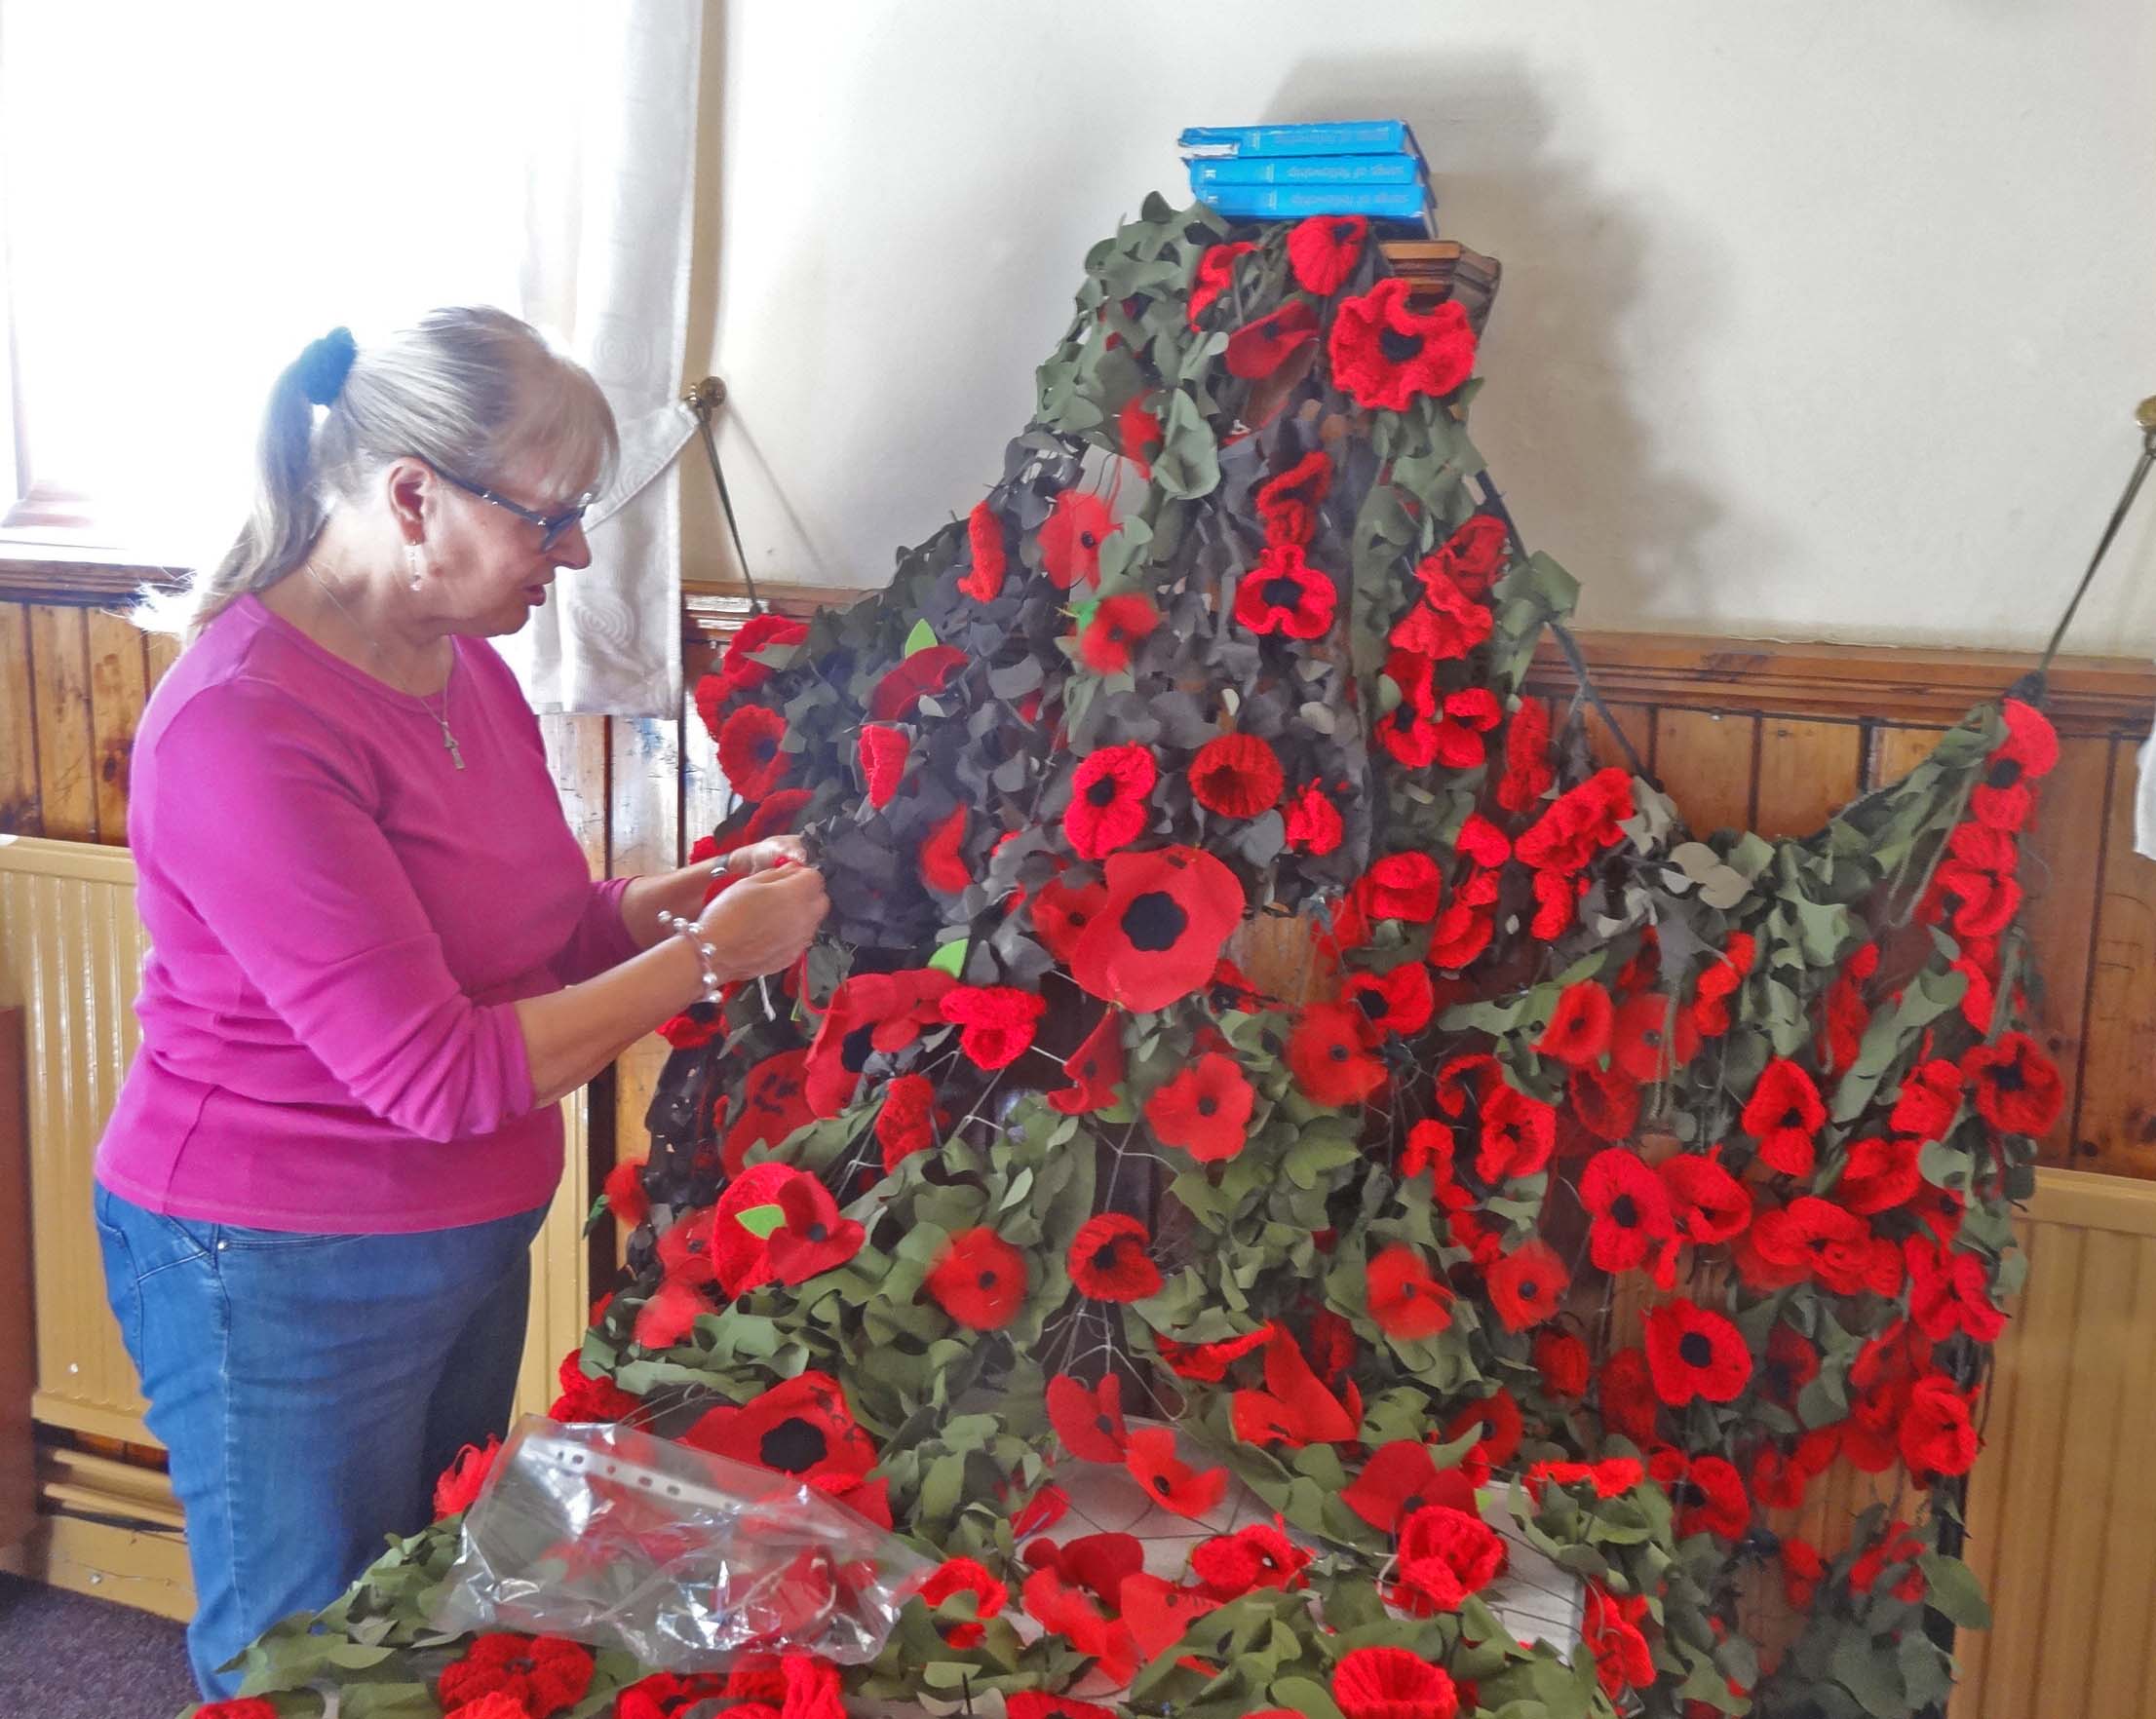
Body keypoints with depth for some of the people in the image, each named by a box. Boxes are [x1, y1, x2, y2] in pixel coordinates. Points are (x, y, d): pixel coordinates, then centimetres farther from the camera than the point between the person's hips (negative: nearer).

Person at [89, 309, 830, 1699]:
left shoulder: (459, 661, 1)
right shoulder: (244, 726, -25)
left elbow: (534, 926, 12)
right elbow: (434, 1074, -27)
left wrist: (695, 891, -6)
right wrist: (709, 956, -21)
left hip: (470, 1243, 8)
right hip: (282, 1275, -8)